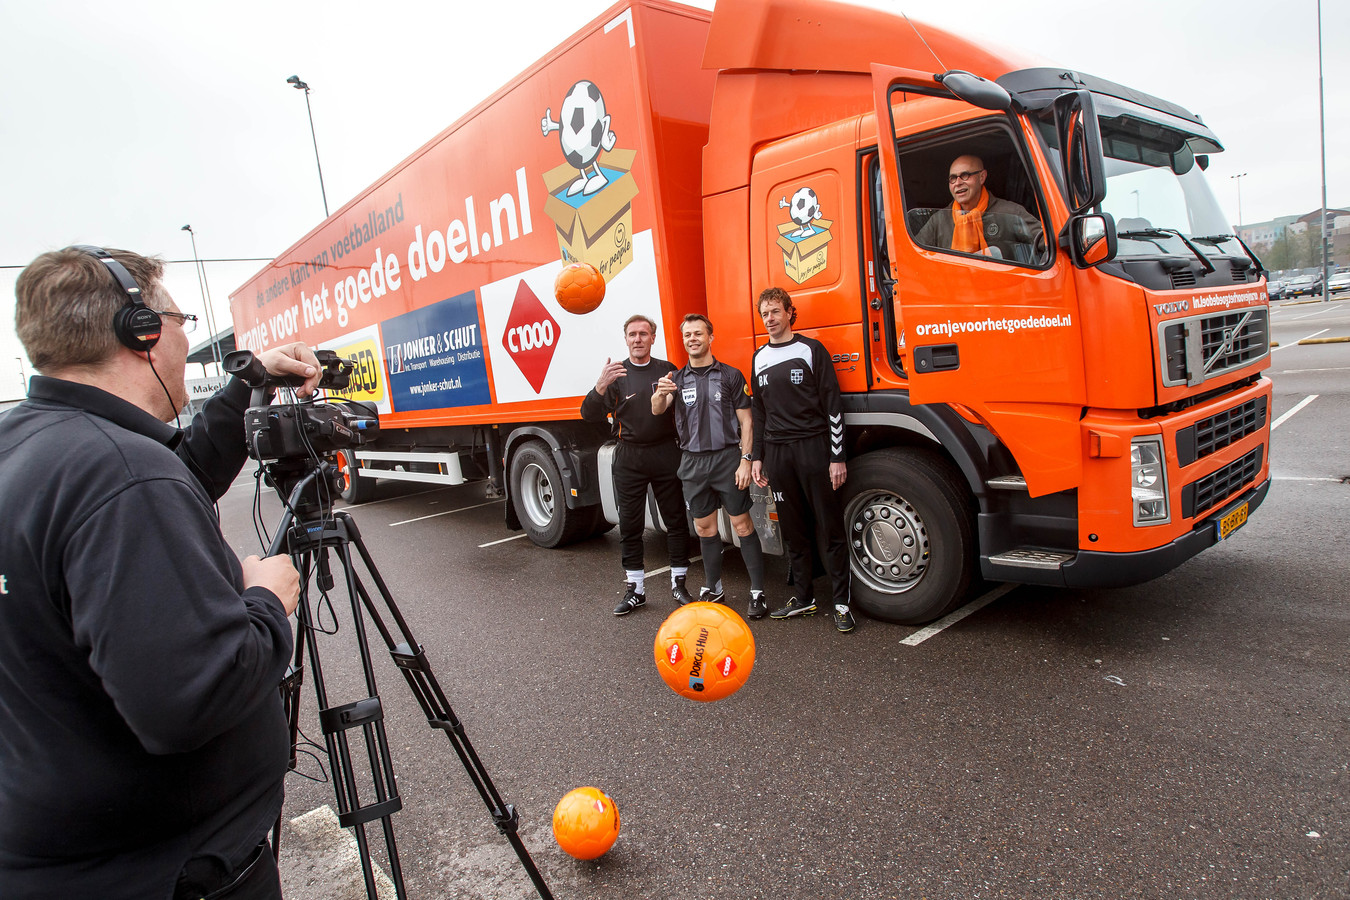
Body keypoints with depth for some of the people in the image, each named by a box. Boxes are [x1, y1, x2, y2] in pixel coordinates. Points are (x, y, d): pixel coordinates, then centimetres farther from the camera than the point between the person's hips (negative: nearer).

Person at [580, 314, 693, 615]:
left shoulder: (667, 370, 8)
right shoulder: (616, 373, 5)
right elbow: (590, 414, -7)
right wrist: (601, 386, -23)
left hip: (666, 453, 0)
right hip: (629, 458, 0)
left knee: (676, 520, 4)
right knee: (630, 524, 4)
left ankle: (678, 584, 17)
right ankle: (635, 589, 15)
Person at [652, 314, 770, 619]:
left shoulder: (730, 375, 1)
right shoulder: (677, 379, 9)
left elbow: (745, 422, 0)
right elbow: (657, 410, -8)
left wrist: (745, 460, -10)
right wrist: (660, 394, -31)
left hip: (727, 457, -3)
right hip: (693, 462, 3)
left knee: (742, 523, -2)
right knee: (704, 527, 11)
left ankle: (758, 591, 4)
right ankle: (713, 588, 24)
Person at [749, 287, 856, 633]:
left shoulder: (811, 349, 0)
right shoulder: (760, 358, 15)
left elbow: (833, 405, -4)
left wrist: (837, 457, -9)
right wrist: (757, 457, 14)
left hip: (814, 448, -4)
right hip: (777, 453, 4)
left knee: (829, 528, -1)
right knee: (794, 531, 9)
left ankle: (842, 603, 7)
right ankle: (803, 598, 20)